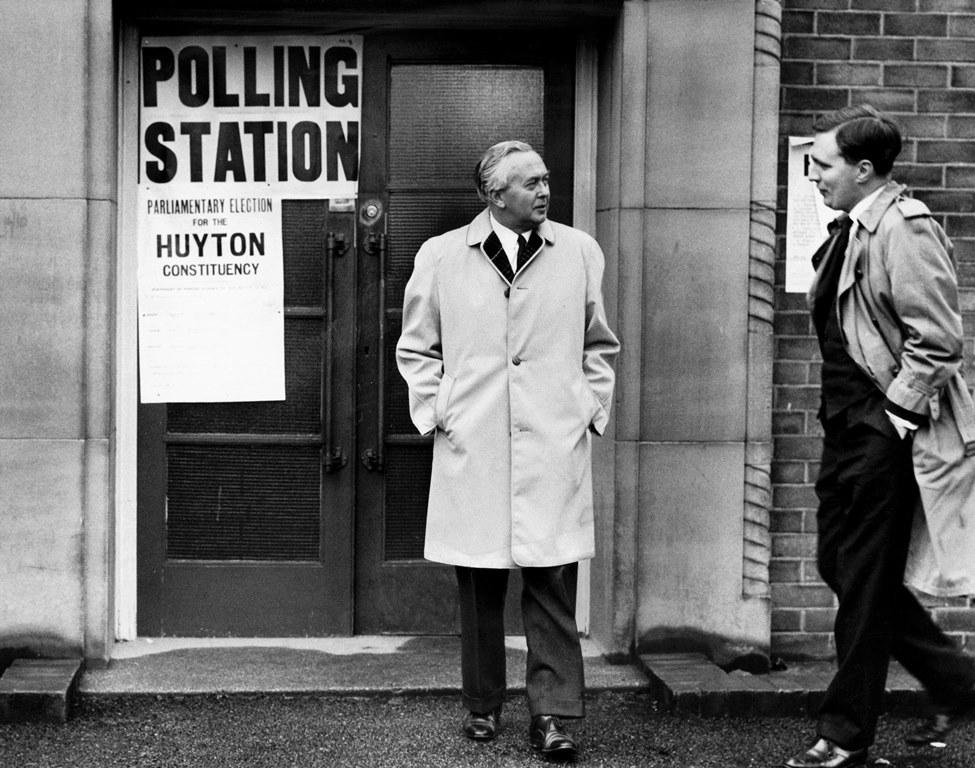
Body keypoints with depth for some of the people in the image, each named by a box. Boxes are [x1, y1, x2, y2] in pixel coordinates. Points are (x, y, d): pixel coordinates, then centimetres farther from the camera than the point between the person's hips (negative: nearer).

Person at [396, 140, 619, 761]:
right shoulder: (442, 256, 5)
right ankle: (484, 706, 19)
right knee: (480, 587, 6)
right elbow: (417, 348, 13)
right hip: (471, 452, 0)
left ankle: (552, 714, 4)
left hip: (555, 449, 0)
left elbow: (600, 345, 16)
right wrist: (435, 413, 4)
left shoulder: (580, 253, 8)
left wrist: (591, 410, 7)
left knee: (553, 583, -2)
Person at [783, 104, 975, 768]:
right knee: (840, 565, 15)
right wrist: (844, 412, 13)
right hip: (847, 427, 10)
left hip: (884, 432, -10)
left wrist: (893, 415, -17)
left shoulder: (905, 228, -16)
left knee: (864, 582, 0)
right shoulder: (851, 229, 12)